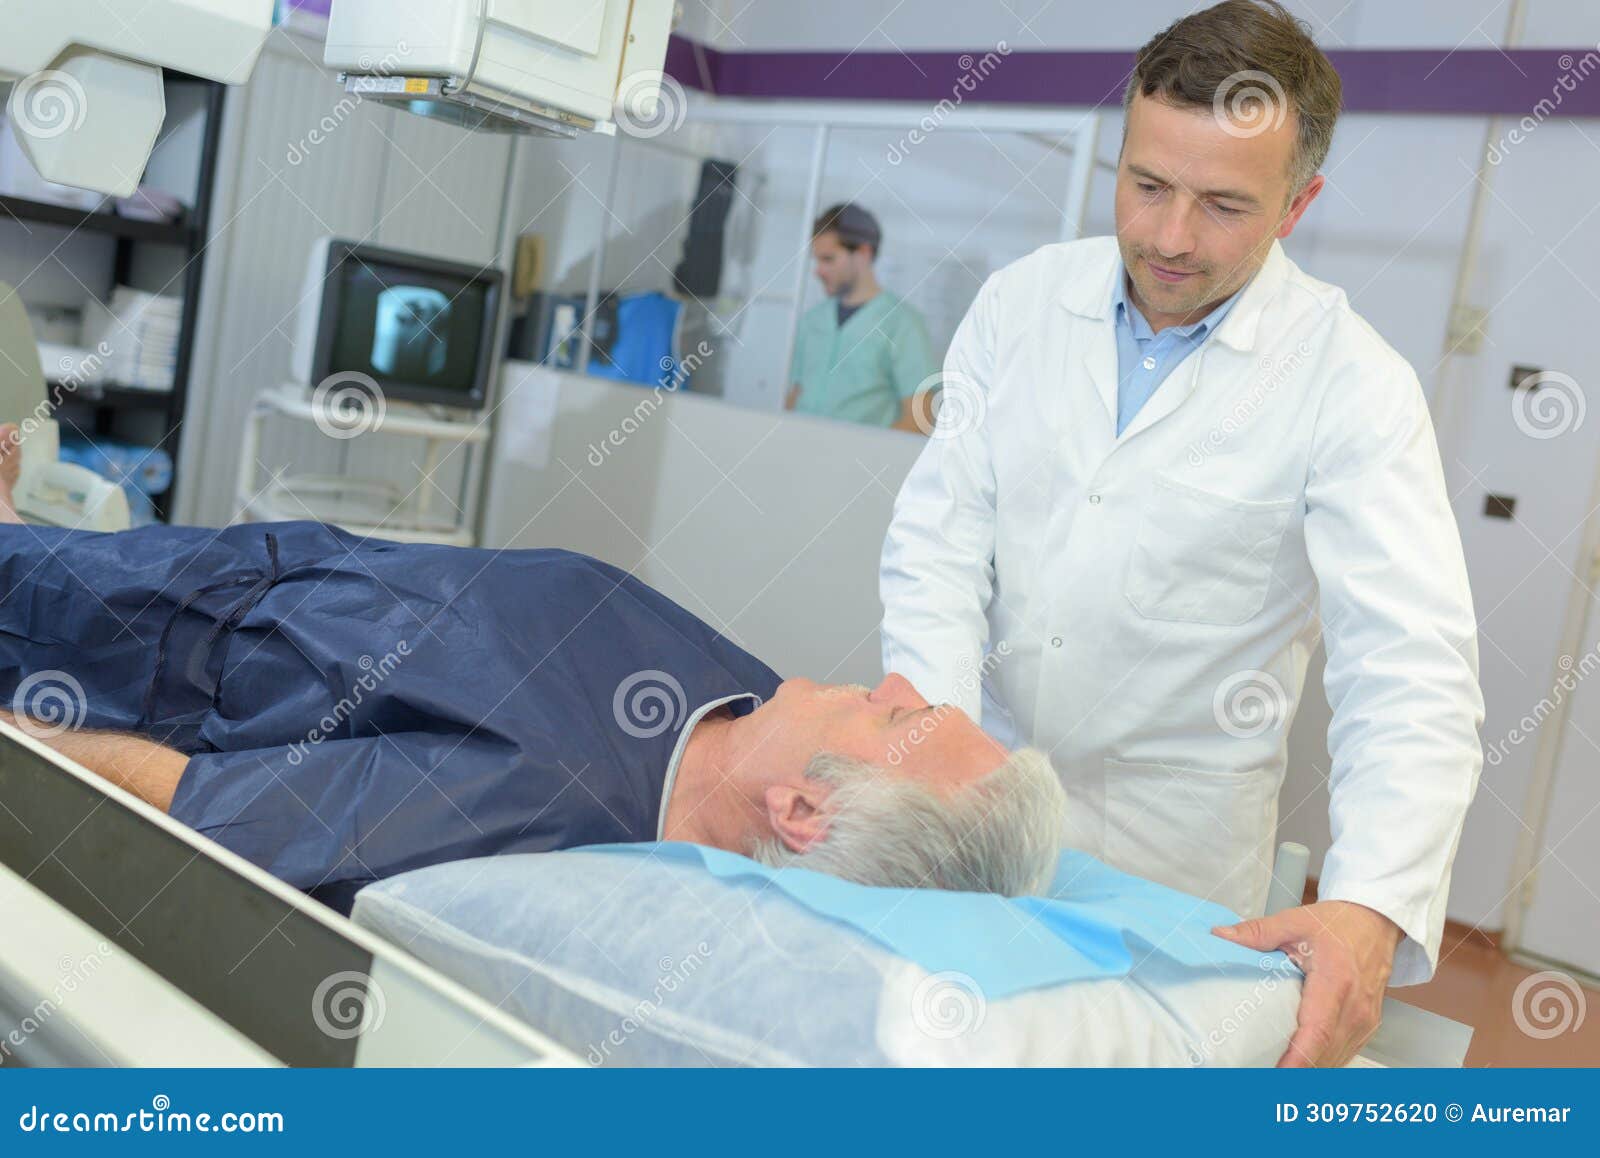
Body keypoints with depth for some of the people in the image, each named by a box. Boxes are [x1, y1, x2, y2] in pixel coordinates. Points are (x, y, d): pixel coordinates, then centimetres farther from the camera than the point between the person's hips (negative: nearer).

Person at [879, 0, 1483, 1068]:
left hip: (1168, 837, -2)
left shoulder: (1355, 388, -13)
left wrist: (1371, 910, -36)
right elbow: (938, 539, -6)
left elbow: (1414, 678, -20)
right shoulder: (1021, 301, -3)